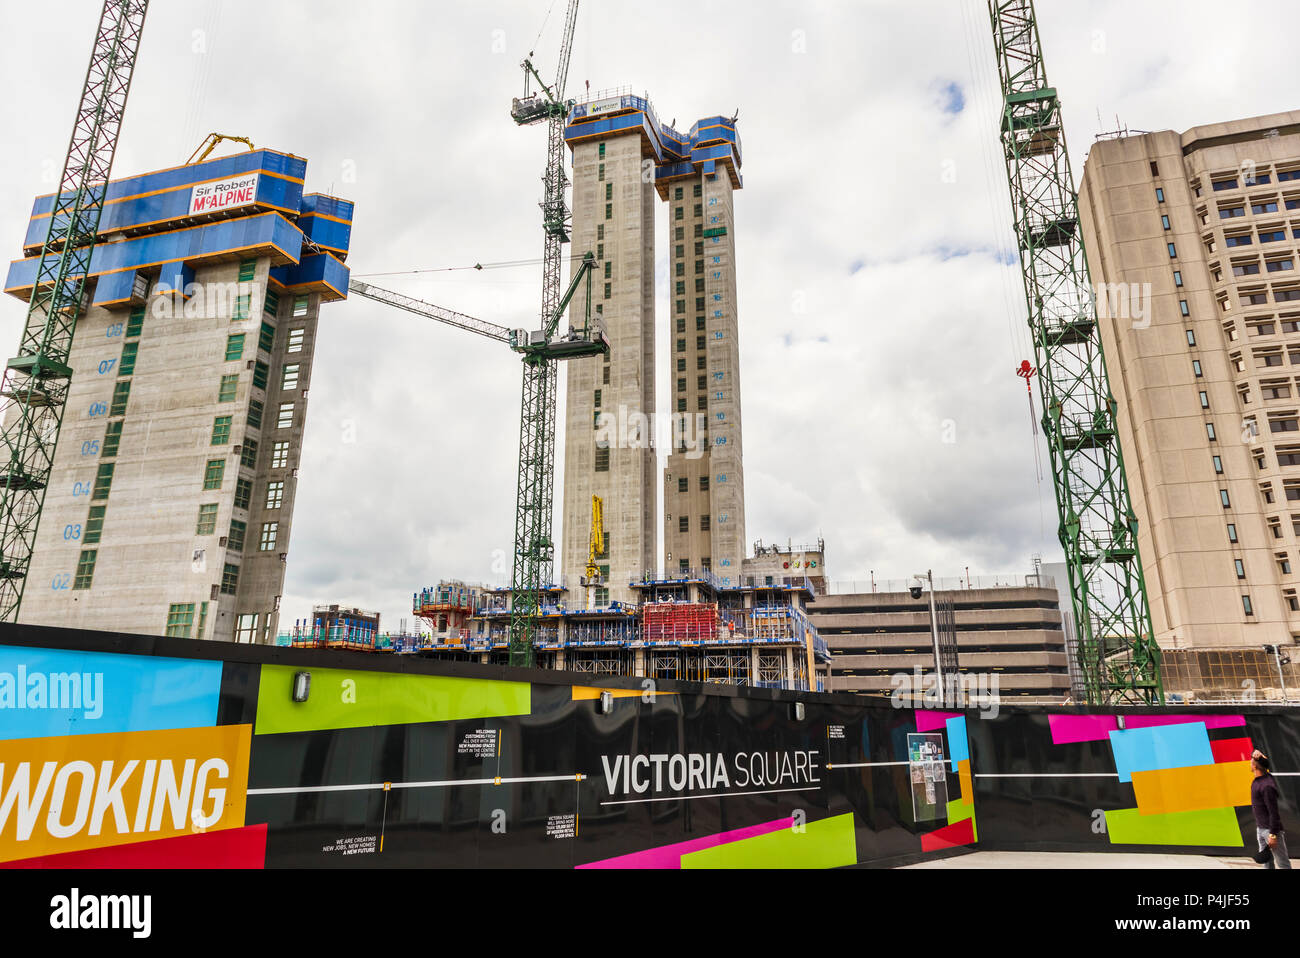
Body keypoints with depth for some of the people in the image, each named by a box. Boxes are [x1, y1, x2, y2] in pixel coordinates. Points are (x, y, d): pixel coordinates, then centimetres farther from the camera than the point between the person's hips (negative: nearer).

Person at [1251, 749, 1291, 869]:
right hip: (1260, 828, 9)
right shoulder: (1257, 780, 2)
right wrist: (1257, 752, -3)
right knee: (1267, 861, 15)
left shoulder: (1267, 786, -25)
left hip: (1271, 828, -9)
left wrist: (1273, 835, -22)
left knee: (1282, 863, 0)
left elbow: (1273, 812, -24)